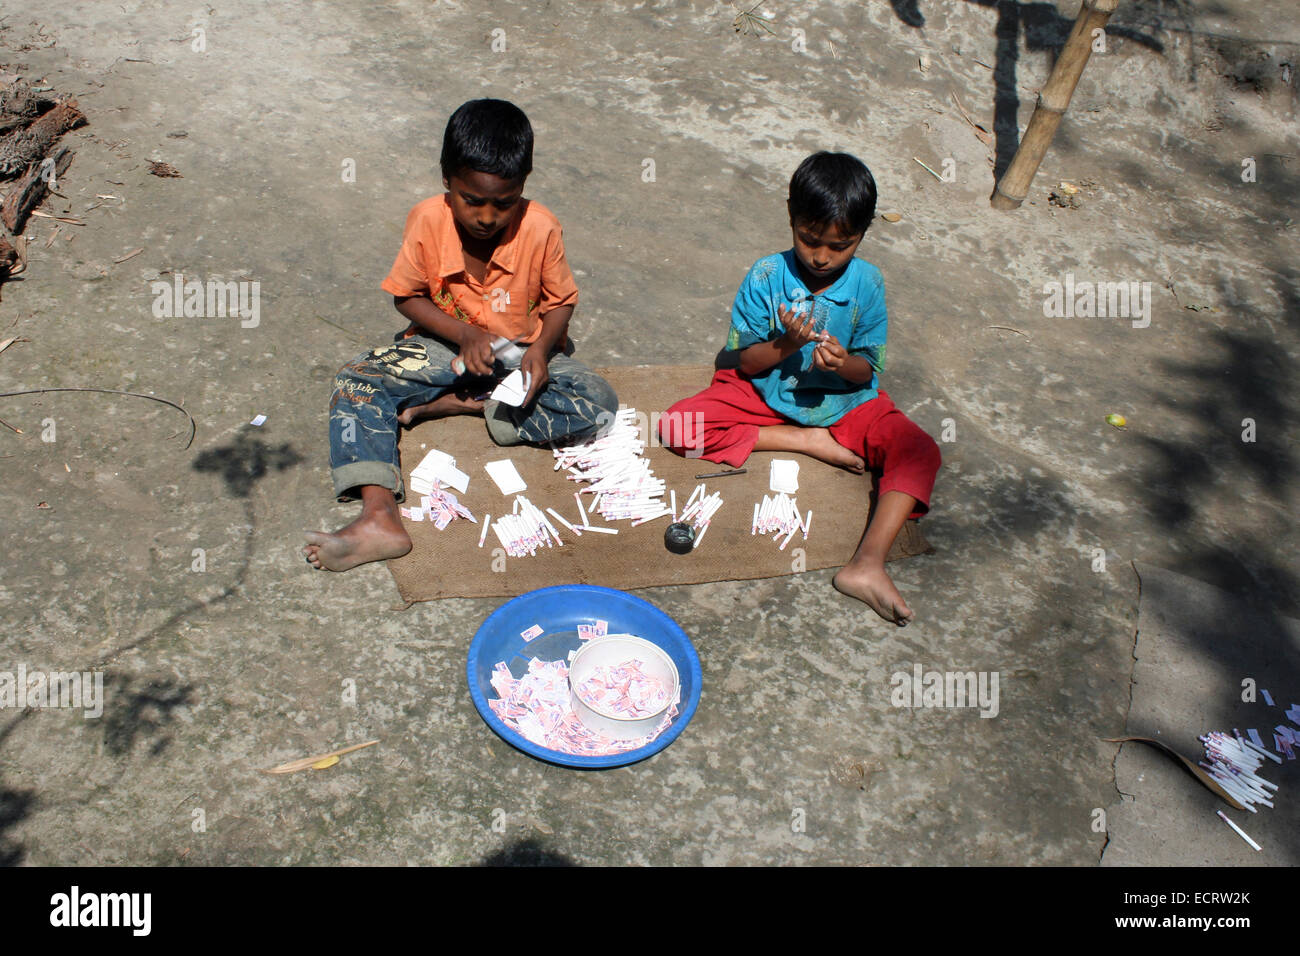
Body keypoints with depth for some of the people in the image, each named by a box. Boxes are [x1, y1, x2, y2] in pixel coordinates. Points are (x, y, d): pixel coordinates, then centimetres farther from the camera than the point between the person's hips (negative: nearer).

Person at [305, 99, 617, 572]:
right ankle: (379, 518, -40)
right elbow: (407, 295, -5)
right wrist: (464, 335, -20)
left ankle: (454, 405, -20)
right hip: (446, 346, 1)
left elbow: (561, 300, -4)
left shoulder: (540, 229, -17)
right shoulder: (427, 221, -16)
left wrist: (541, 349, -25)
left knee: (598, 402, -26)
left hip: (522, 353, 0)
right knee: (355, 383, -23)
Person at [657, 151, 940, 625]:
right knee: (677, 426, -23)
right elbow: (743, 362, -9)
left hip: (844, 401, 0)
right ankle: (805, 442, -15)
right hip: (766, 392, 0)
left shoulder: (867, 283, -9)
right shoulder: (766, 276, -12)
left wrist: (844, 363, -31)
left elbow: (866, 371, -7)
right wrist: (786, 344, -29)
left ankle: (867, 565, -36)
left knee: (920, 451, -25)